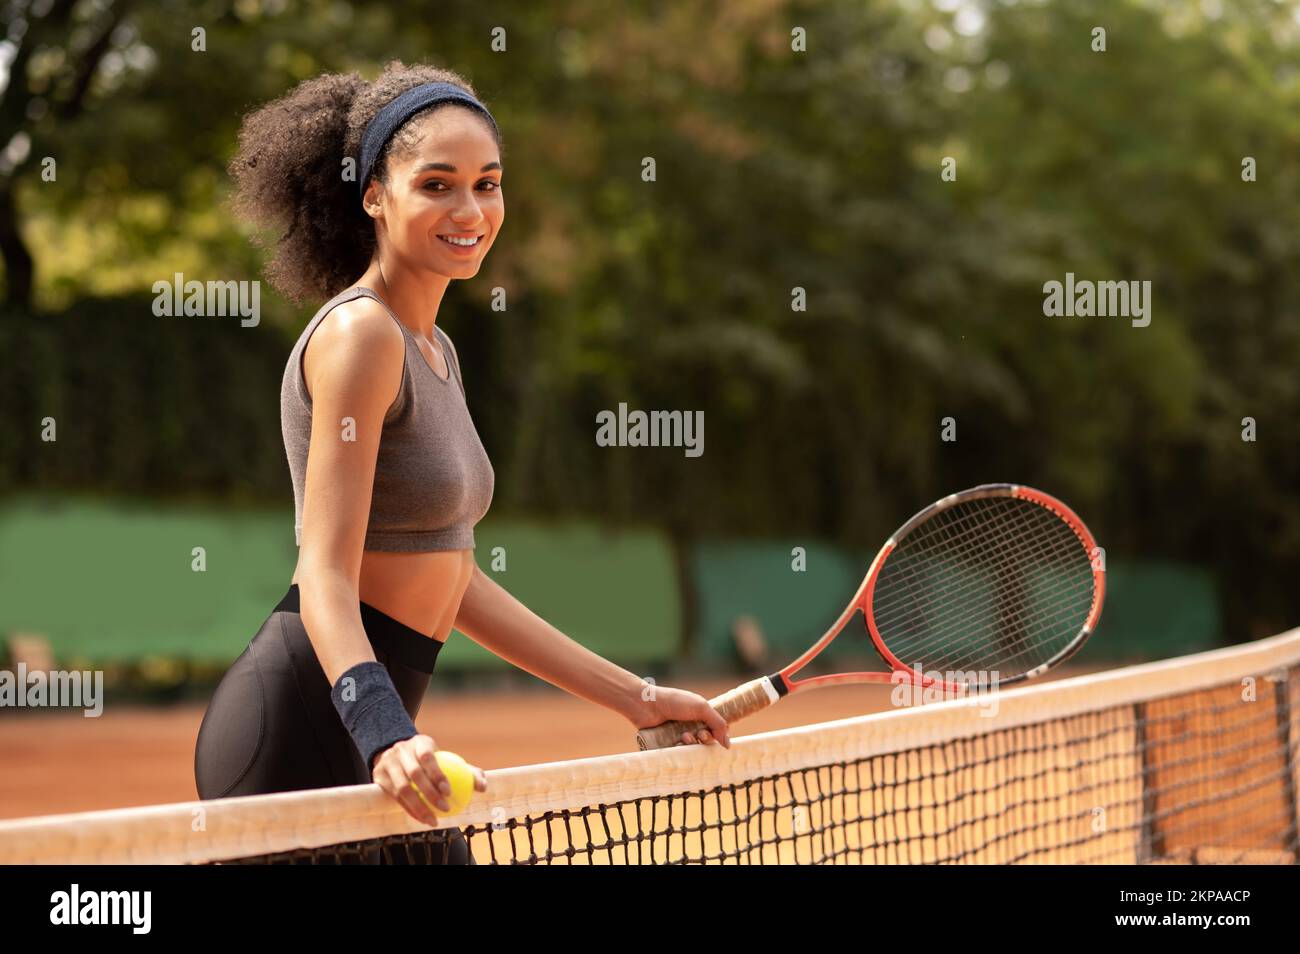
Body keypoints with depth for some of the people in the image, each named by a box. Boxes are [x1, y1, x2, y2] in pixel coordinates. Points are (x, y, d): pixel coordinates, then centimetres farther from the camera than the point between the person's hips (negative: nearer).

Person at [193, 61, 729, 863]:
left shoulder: (434, 349, 14)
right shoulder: (358, 334, -14)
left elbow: (457, 584, 17)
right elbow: (327, 584, -21)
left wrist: (634, 697, 17)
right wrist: (387, 736, -37)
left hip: (360, 736, 9)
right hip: (297, 731, -9)